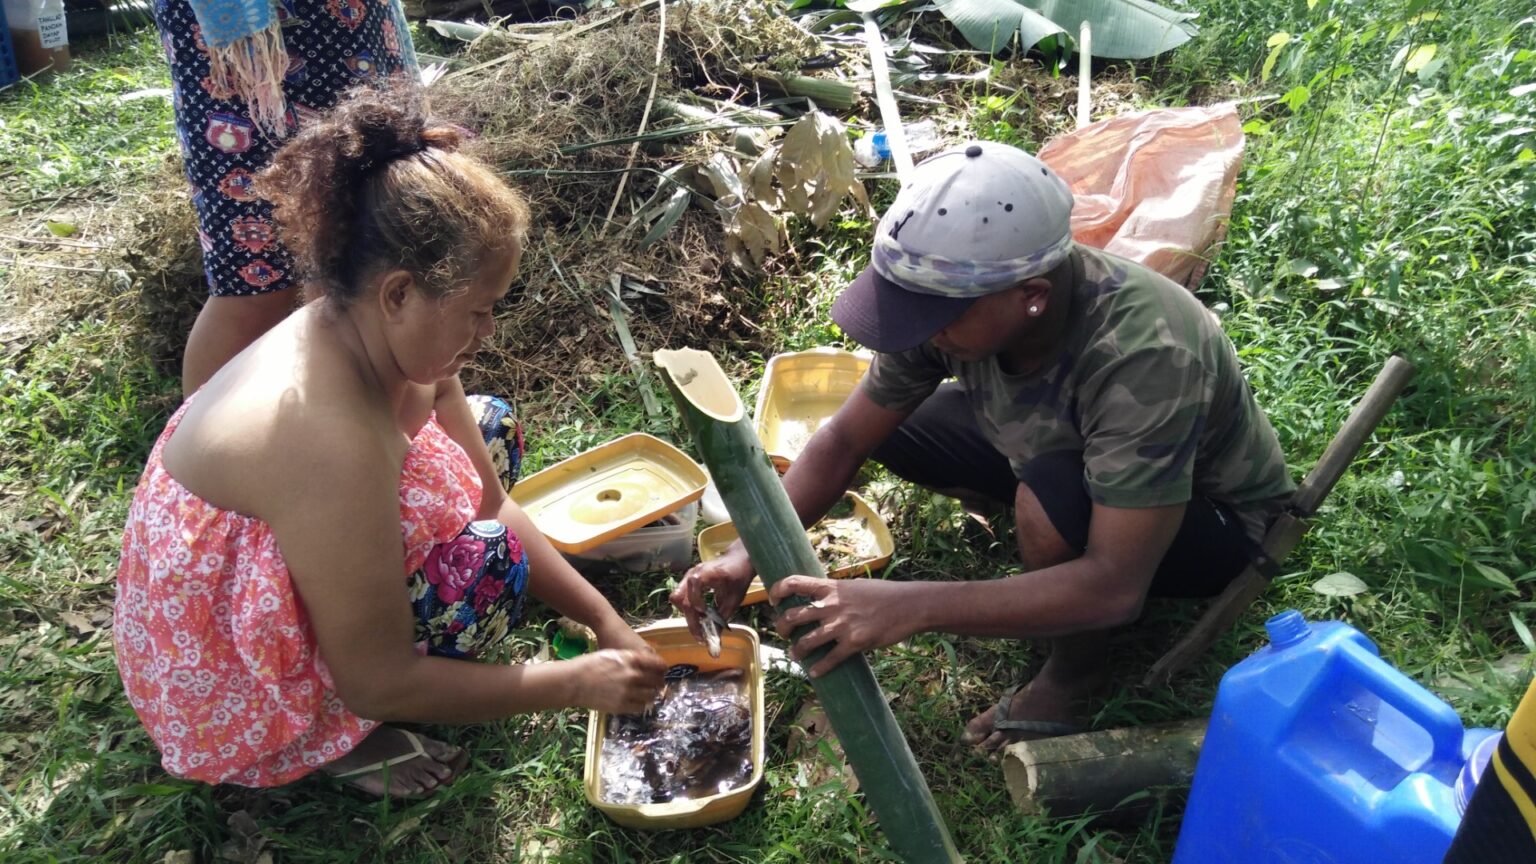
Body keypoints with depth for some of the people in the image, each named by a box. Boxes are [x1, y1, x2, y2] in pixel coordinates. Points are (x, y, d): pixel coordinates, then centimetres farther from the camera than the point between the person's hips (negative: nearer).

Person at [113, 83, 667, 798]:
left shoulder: (380, 338, -12)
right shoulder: (330, 437, -38)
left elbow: (492, 504, -2)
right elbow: (378, 685, -29)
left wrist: (605, 620, -7)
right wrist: (577, 684, -22)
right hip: (222, 686, -8)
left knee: (489, 424, 7)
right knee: (487, 564, -25)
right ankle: (322, 741, -2)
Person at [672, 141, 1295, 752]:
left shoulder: (1141, 356, -40)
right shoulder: (951, 296, -22)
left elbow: (1115, 587, -41)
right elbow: (845, 439, -12)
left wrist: (910, 607, -45)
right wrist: (748, 555, -25)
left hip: (1213, 514, -5)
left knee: (1051, 496, -36)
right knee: (890, 425, -8)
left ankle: (1079, 665, -4)